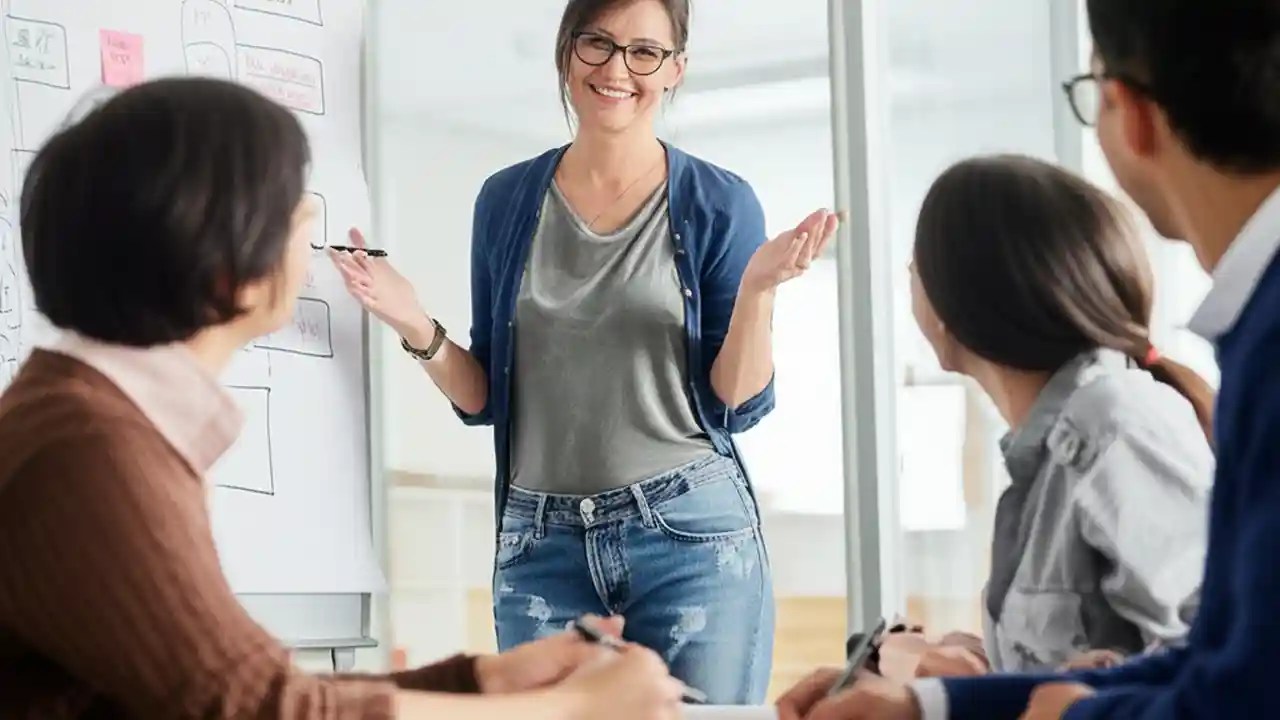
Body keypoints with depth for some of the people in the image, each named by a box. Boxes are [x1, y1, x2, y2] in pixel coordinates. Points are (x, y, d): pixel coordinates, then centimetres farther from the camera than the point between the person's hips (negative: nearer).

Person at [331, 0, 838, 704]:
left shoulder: (718, 204, 0)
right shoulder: (507, 200, 7)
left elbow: (737, 407, -1)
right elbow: (485, 401, 11)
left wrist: (757, 290, -16)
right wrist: (418, 331, -7)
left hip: (693, 534, -2)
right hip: (540, 546, 2)